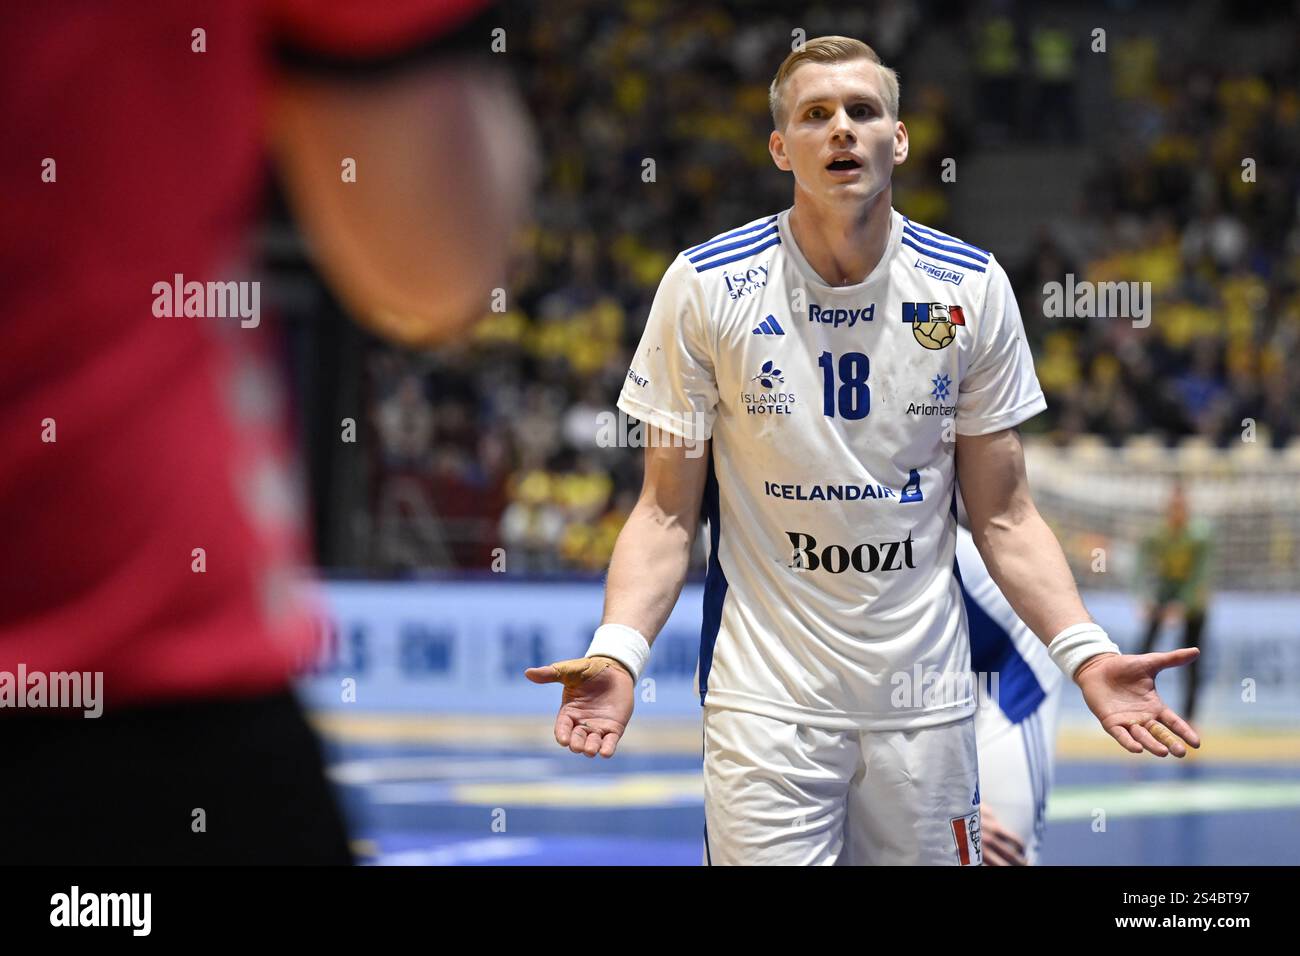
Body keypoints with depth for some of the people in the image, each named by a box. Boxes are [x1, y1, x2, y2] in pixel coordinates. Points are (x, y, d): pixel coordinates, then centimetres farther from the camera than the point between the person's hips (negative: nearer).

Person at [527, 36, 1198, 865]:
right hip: (766, 697, -2)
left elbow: (1004, 516, 5)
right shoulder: (705, 285, -3)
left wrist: (1084, 651, -9)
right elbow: (668, 512, 0)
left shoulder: (972, 286, 1)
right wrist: (618, 650, -17)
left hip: (926, 702, 2)